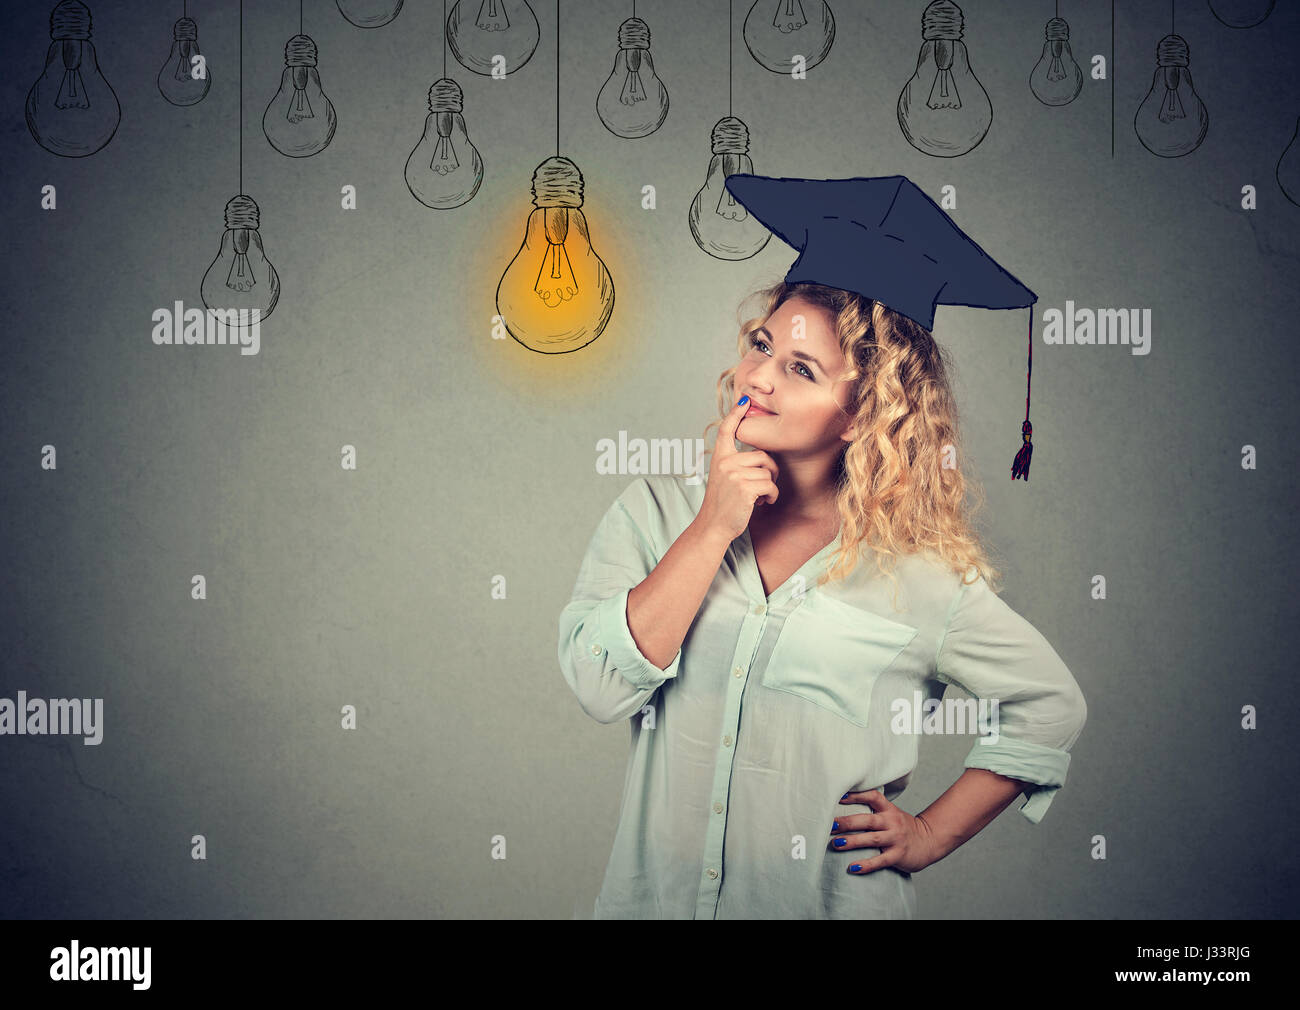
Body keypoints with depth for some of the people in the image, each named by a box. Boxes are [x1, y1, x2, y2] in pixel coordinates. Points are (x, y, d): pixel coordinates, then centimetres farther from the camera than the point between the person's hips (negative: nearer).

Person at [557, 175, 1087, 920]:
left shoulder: (919, 573, -6)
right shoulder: (653, 515, -2)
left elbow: (1052, 706, 5)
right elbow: (600, 685, -14)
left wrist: (933, 833, 0)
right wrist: (713, 530, -15)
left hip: (834, 900, -2)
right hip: (657, 894, 2)